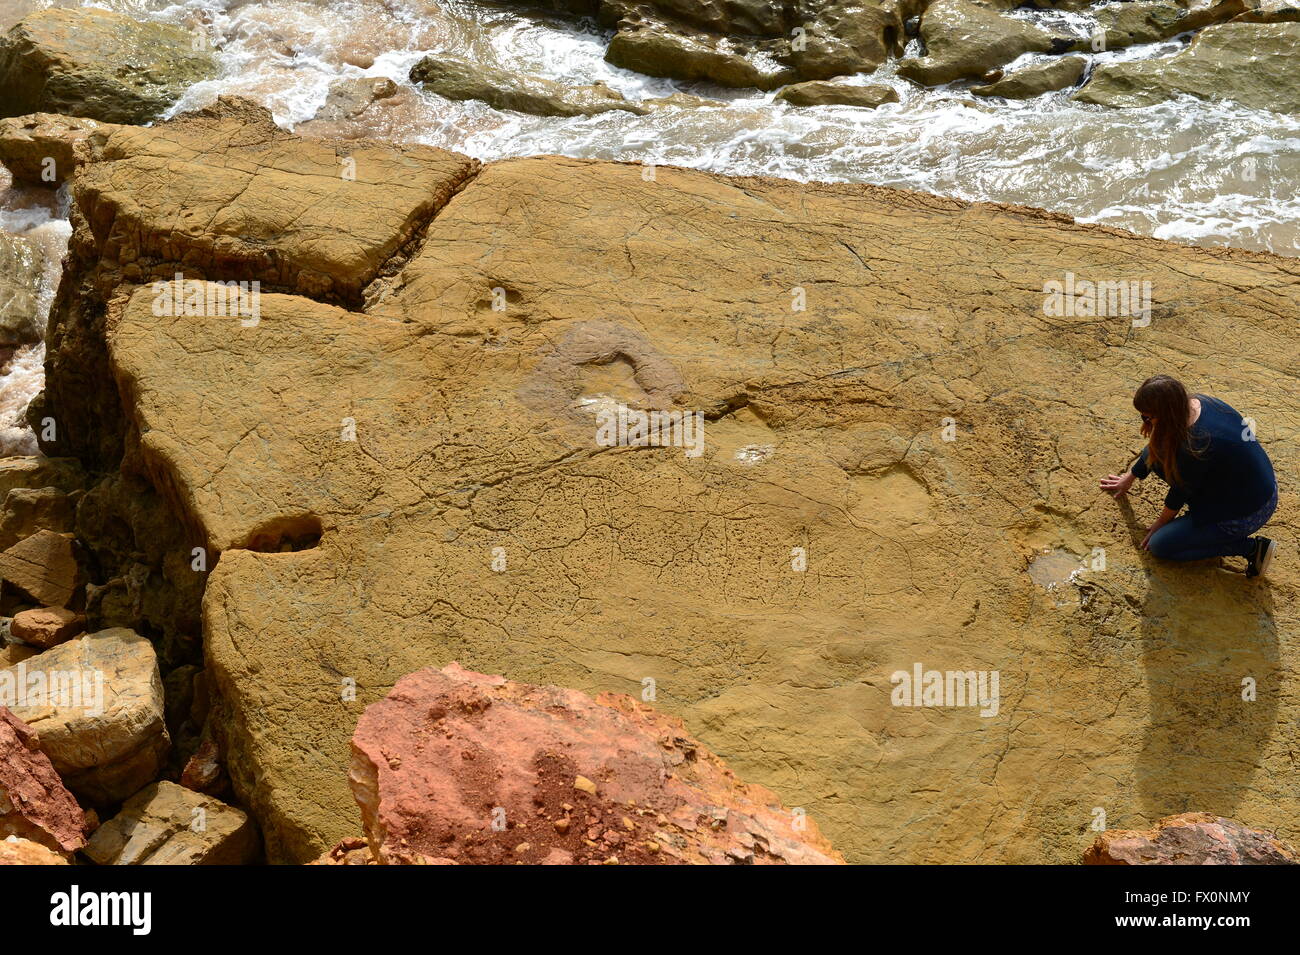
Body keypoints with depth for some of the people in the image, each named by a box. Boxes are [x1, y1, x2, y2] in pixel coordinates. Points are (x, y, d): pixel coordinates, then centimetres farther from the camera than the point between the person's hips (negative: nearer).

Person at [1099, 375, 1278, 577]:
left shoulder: (1196, 444, -33)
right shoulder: (1194, 404, -7)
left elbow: (1182, 490, -15)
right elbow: (1154, 448, 11)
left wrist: (1160, 523, 4)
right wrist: (1129, 478, 26)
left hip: (1247, 515, -9)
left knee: (1160, 546, 1)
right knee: (1153, 454, 6)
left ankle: (1251, 548, 0)